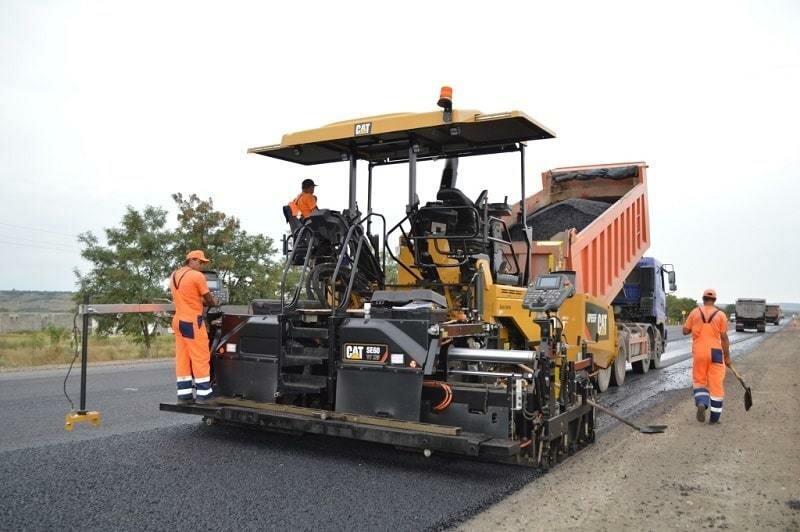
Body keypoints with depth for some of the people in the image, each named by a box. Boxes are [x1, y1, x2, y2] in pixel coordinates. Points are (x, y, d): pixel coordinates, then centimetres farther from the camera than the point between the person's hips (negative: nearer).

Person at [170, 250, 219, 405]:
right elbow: (209, 299, -6)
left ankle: (184, 395, 10)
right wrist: (215, 304, 13)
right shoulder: (197, 276, -13)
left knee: (182, 359, 8)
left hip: (178, 320, 8)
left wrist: (200, 300, 15)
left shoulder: (174, 275, 12)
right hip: (192, 321, -8)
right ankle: (204, 394, 1)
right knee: (200, 358, -2)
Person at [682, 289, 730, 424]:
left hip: (699, 353, 1)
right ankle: (714, 416, 10)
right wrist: (727, 356, 5)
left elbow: (685, 331, 4)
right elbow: (724, 337, -2)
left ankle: (701, 403, -14)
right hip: (715, 353, -1)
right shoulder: (720, 315, -2)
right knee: (716, 384, 6)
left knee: (699, 381, 13)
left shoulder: (695, 312, 0)